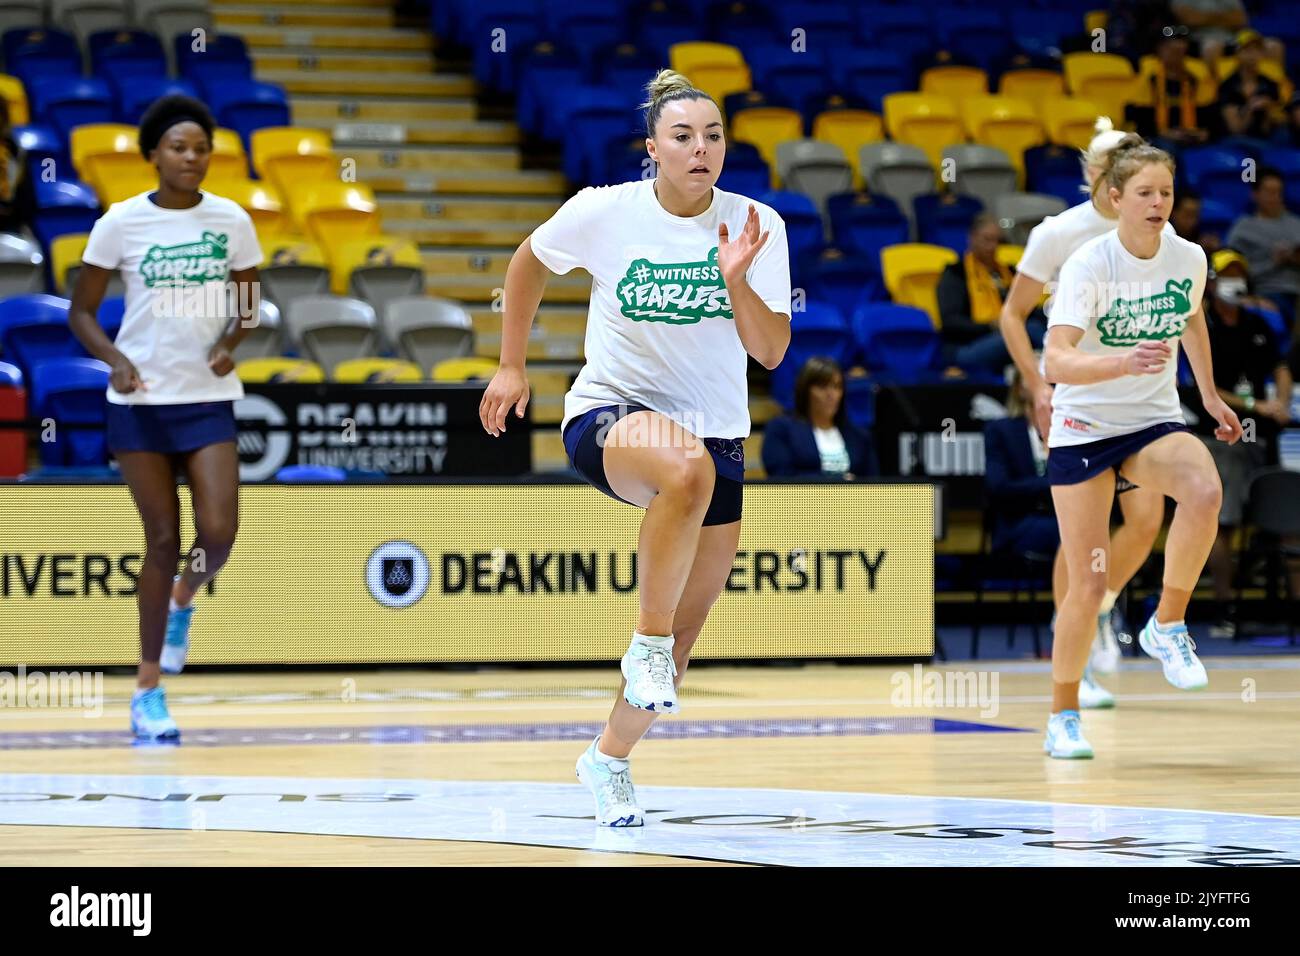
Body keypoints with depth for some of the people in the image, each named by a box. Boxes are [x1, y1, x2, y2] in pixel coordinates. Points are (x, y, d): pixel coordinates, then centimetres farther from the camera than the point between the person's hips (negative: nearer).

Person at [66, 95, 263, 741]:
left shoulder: (230, 220, 1)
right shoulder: (121, 222, -5)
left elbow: (247, 305, 12)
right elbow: (82, 311, 1)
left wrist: (229, 342, -9)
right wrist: (115, 358, -17)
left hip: (208, 398, 2)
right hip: (140, 399, -2)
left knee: (218, 532, -13)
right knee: (162, 537, -1)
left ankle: (182, 602, 24)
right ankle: (148, 690, 11)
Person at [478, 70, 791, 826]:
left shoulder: (756, 226, -7)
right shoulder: (604, 212, -11)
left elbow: (770, 351, -9)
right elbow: (531, 263, 9)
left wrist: (737, 281, -26)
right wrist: (511, 366, 11)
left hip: (716, 428, 4)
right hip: (610, 414, -4)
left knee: (683, 634, 6)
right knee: (687, 467, -41)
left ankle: (610, 759, 31)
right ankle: (647, 643, -26)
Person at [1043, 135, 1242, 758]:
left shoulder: (1189, 258, -4)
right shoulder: (1088, 264, -17)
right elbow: (1056, 361, -29)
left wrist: (1211, 397, 26)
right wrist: (1123, 362, -45)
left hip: (1155, 423, 3)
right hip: (1084, 427, -3)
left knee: (1205, 492, -32)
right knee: (1089, 585, -6)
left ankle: (1167, 628, -12)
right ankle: (1062, 718, 15)